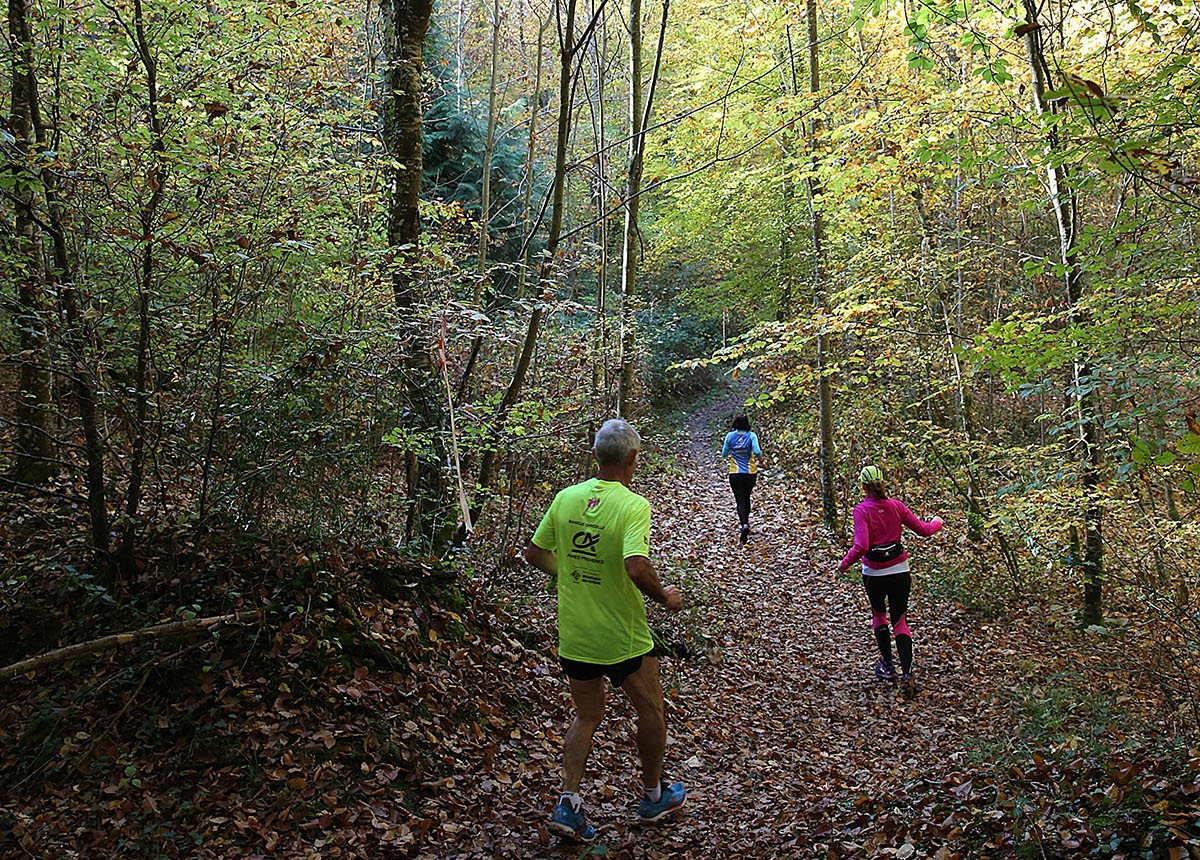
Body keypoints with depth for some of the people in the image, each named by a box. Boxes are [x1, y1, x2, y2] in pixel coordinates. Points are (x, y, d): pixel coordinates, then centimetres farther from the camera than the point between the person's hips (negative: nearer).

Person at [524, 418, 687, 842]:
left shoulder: (566, 498, -3)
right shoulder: (634, 505, -19)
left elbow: (535, 554, 5)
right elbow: (636, 567, -32)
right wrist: (664, 596, -14)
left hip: (572, 634, 5)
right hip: (621, 637, -5)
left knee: (587, 715, 21)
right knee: (650, 710, 19)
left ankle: (569, 803, 11)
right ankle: (653, 796, 35)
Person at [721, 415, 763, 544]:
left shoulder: (730, 436, -2)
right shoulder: (752, 435, -6)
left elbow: (724, 453, 5)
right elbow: (757, 452, -16)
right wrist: (760, 457, 5)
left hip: (735, 474, -1)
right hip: (751, 473, 1)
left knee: (740, 500, -2)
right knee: (746, 498, 22)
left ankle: (744, 524, -23)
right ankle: (746, 520, 32)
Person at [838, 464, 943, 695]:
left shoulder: (862, 510, -15)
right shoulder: (896, 506, -4)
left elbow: (861, 547, -25)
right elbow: (922, 530, 5)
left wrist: (845, 563, -9)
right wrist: (937, 523, 26)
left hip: (874, 573, -2)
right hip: (900, 571, 2)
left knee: (878, 615, 22)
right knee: (900, 622, 9)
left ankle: (887, 666, 27)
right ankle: (907, 673, -5)